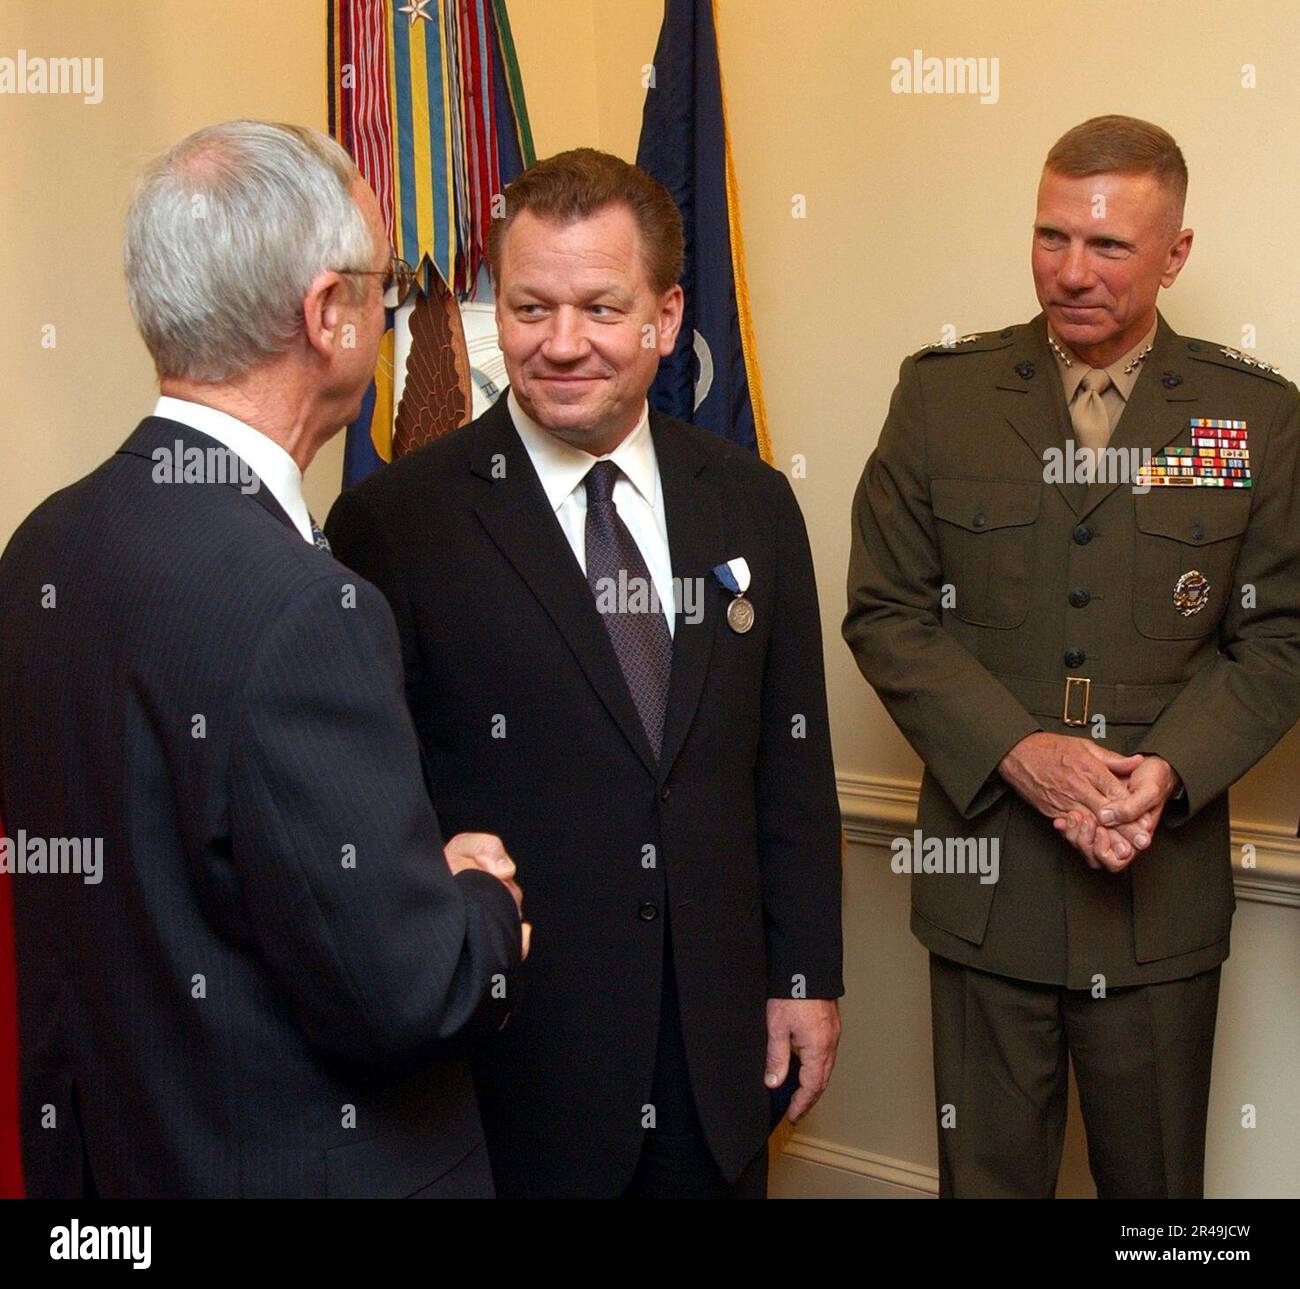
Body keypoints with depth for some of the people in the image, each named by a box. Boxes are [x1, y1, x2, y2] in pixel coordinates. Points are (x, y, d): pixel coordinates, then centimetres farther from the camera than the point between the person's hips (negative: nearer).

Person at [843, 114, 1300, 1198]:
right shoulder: (942, 392, 0)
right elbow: (885, 613, -2)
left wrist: (1170, 771, -16)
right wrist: (1019, 752, -16)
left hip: (1164, 881, 0)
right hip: (987, 881, 0)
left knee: (1154, 1174, 15)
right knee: (988, 1170, 13)